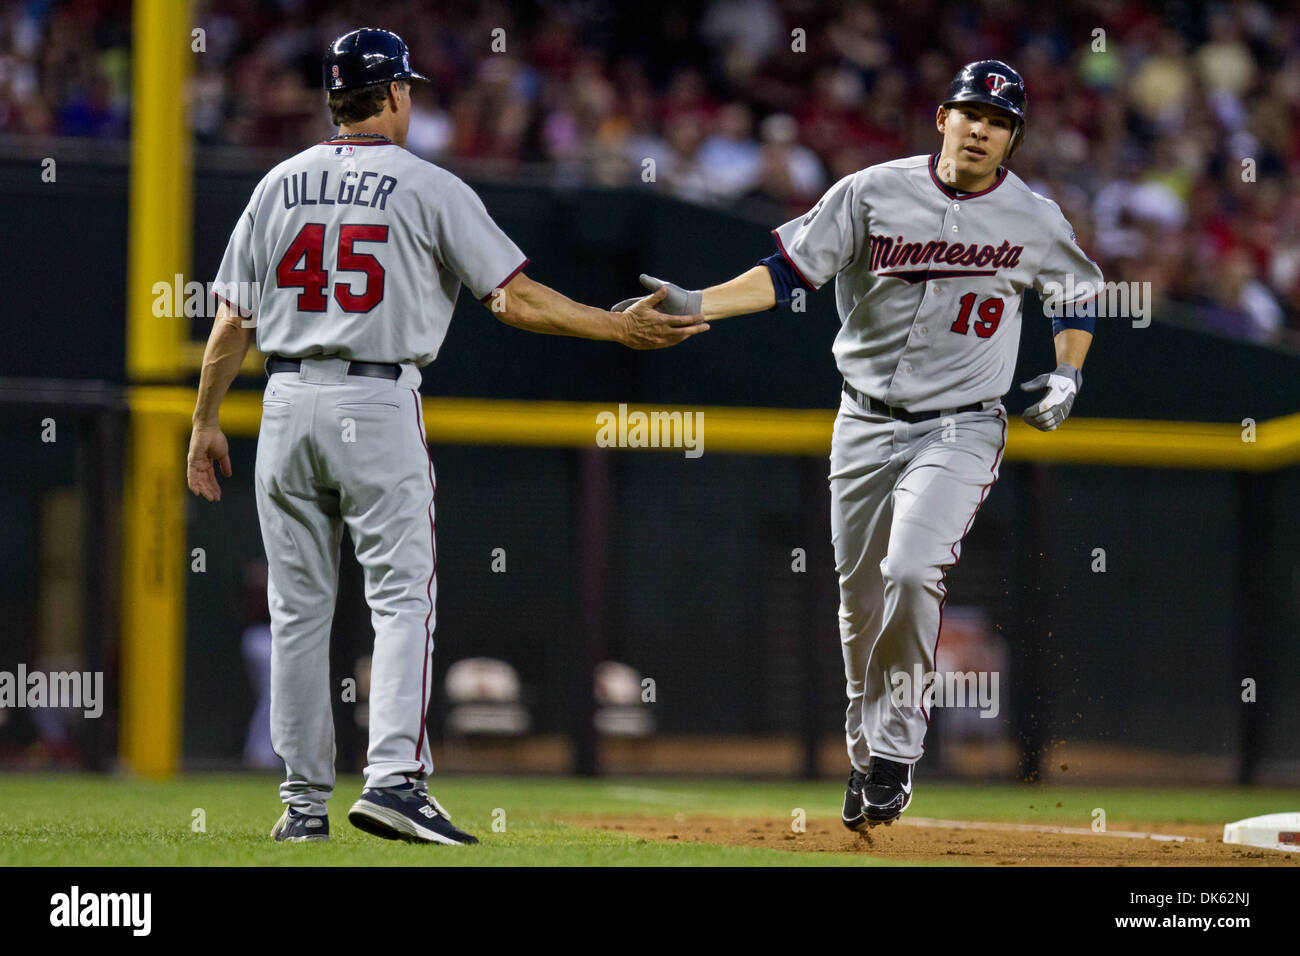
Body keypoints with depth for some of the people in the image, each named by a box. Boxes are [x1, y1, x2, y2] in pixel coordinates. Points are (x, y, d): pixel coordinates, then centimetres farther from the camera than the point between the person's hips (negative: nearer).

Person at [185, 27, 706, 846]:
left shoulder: (279, 186, 9)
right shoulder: (428, 188, -3)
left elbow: (233, 321, 9)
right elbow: (514, 298, -6)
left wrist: (207, 422, 17)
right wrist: (622, 328, 1)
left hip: (288, 404, 4)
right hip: (379, 405, -4)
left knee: (298, 608, 8)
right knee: (403, 595, -5)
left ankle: (305, 801, 9)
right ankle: (396, 778, -22)